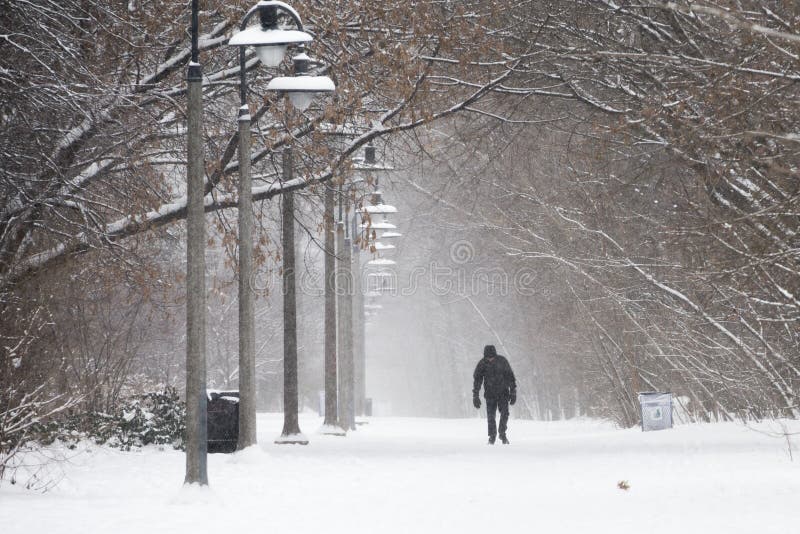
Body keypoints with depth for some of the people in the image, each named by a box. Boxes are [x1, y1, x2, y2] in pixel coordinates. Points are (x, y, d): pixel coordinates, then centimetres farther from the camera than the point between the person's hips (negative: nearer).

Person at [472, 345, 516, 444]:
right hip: (490, 394, 0)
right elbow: (477, 380, -2)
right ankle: (492, 436, 14)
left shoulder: (502, 361, -9)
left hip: (503, 392, 0)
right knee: (490, 416, -3)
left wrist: (513, 392, -3)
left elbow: (510, 377, -2)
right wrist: (475, 396, -6)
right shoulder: (482, 364, -8)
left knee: (504, 413, -12)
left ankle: (502, 433, 7)